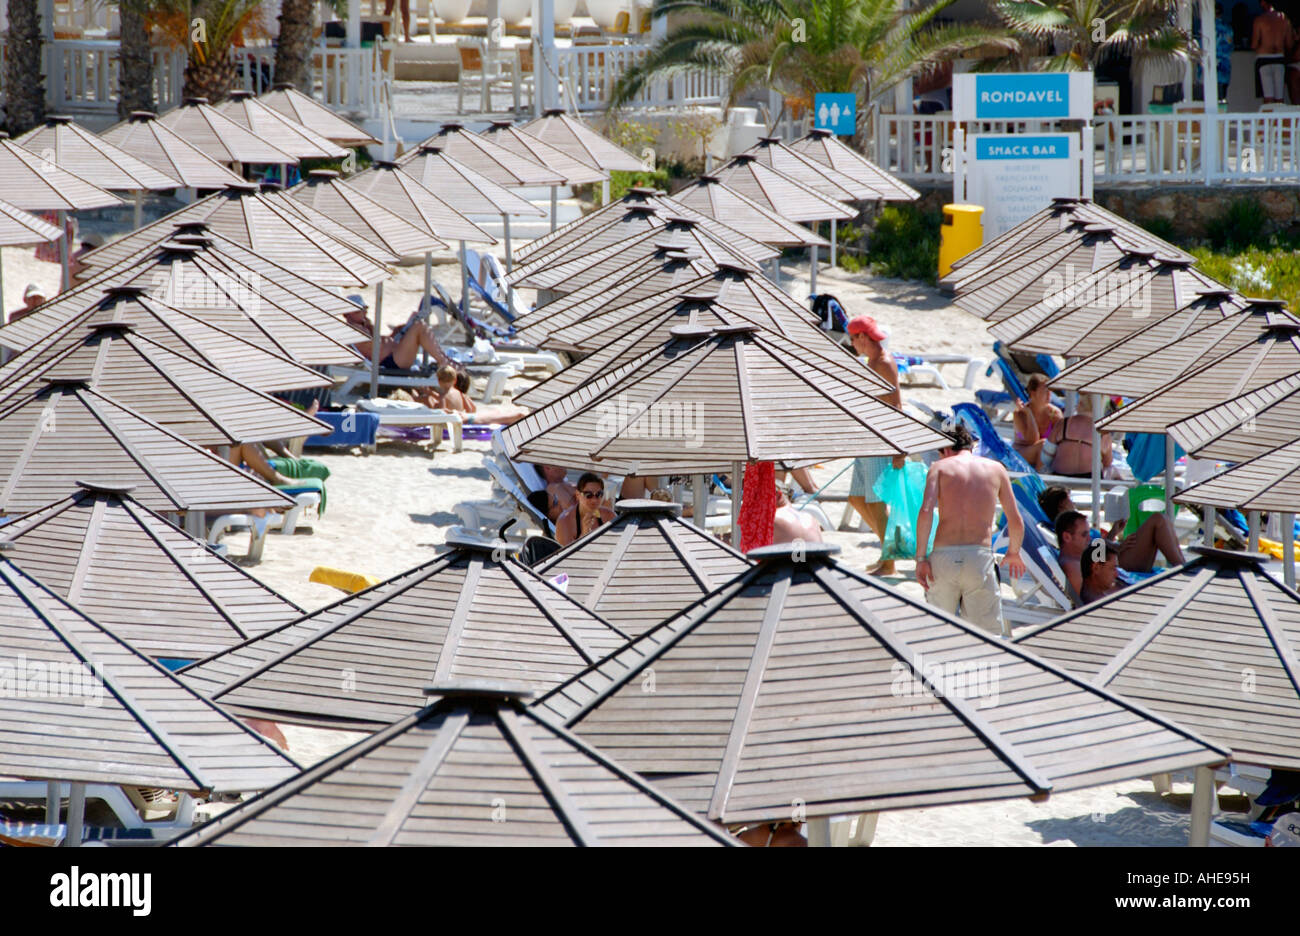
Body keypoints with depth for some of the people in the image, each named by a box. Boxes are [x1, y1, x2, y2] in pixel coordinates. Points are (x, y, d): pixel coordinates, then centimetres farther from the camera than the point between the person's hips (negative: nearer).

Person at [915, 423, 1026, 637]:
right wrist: (1014, 553, 32)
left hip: (943, 557, 0)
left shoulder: (940, 467, 10)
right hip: (980, 557, 0)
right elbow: (1016, 522, 13)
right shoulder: (995, 468, 15)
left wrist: (921, 558, -6)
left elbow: (926, 512, -8)